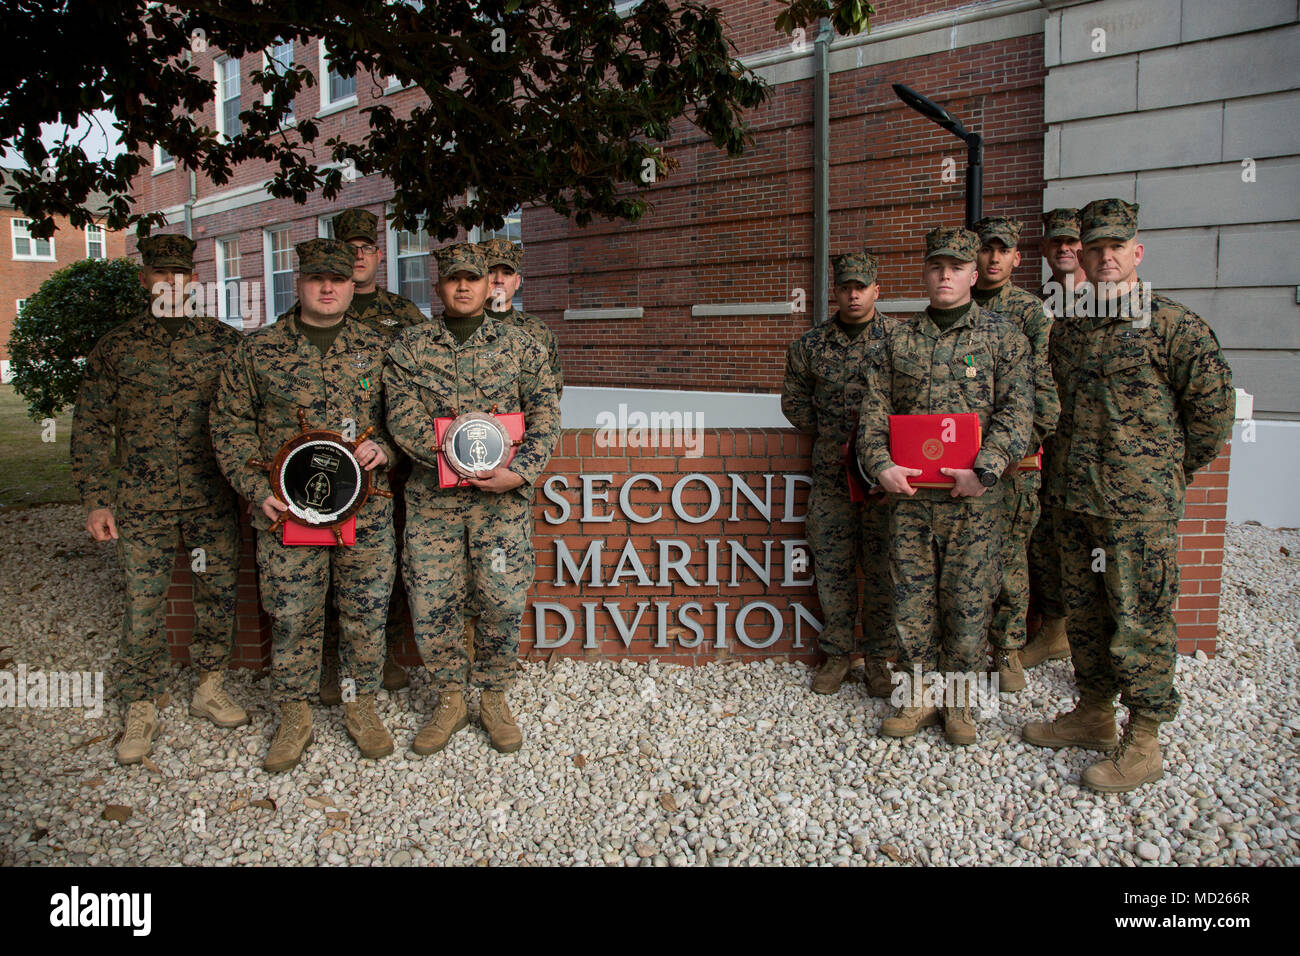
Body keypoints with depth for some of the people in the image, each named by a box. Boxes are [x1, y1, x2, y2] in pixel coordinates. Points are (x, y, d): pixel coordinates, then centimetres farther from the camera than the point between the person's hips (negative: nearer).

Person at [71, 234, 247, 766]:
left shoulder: (224, 342, 4)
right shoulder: (114, 348, 4)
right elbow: (91, 428, 5)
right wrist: (95, 499, -1)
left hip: (214, 499, 1)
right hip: (142, 503, -1)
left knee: (217, 595, 9)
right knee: (142, 605, 3)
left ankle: (209, 689, 28)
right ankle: (141, 711, 19)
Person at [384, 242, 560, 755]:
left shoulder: (519, 344, 6)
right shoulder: (408, 347, 5)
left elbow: (545, 414, 1)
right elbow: (403, 419, -5)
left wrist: (518, 471, -13)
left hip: (503, 496, 0)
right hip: (431, 496, 1)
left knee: (503, 601, 1)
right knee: (431, 603, 3)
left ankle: (494, 698, 23)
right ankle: (450, 700, 23)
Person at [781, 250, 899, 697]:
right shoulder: (811, 344, 5)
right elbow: (793, 400, 16)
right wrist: (827, 433, 5)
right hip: (831, 473, 2)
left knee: (883, 568, 4)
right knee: (832, 567, 7)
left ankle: (878, 657, 19)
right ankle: (836, 652, 22)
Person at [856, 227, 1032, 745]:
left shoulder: (1003, 335, 4)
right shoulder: (900, 338, 11)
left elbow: (1016, 411, -5)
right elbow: (873, 410, 8)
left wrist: (984, 470, -18)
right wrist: (880, 465, -8)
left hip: (973, 496, -2)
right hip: (908, 493, 2)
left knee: (967, 598, 4)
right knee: (912, 596, 7)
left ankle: (960, 699, 22)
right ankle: (919, 696, 23)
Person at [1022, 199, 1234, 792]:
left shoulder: (1173, 325, -5)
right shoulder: (1069, 332, 12)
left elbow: (1214, 403, -3)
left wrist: (1173, 470, 3)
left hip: (1141, 505, -6)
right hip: (1076, 499, 6)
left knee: (1140, 616, -2)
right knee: (1084, 609, 14)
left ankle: (1143, 742, 10)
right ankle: (1094, 714, 29)